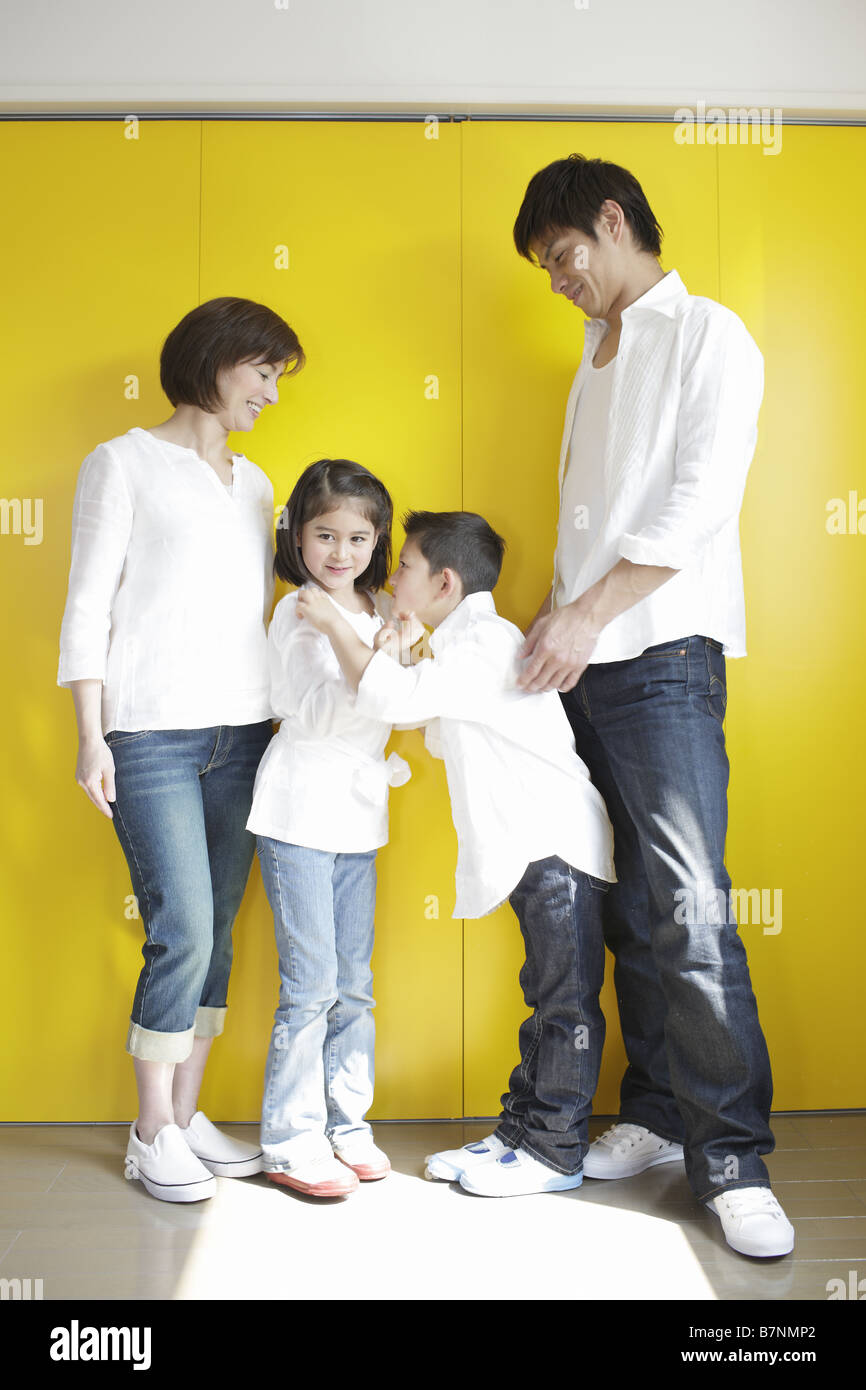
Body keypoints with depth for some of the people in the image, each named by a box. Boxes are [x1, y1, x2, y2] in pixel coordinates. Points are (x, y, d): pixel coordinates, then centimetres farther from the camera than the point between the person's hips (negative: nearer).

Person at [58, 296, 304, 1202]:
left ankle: (187, 1116, 18)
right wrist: (90, 738, -8)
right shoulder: (124, 463, 3)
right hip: (152, 736, -5)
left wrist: (281, 721, 10)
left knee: (215, 931, 6)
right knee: (184, 931, -9)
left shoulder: (253, 483, 19)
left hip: (242, 734, 6)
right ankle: (152, 1133, 7)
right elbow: (89, 605, -1)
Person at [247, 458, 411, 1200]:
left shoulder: (378, 612, 12)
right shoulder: (299, 613, -7)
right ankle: (291, 1140, 7)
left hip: (358, 814, 7)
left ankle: (346, 1124, 23)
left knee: (355, 984, 11)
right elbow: (315, 709, -17)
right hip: (300, 812, -6)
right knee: (311, 985, -4)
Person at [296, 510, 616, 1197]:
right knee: (546, 997, 16)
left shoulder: (486, 640, -15)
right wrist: (393, 658, 14)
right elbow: (442, 736, 25)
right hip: (530, 852, 11)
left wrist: (334, 624, -14)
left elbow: (396, 698, -26)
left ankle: (555, 1148, 6)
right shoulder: (463, 648, 18)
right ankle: (521, 1127, 25)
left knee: (566, 1000, -1)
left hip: (560, 843, -11)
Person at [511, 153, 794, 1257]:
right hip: (581, 666, 7)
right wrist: (545, 623, 13)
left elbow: (701, 501, -11)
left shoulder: (707, 337, 1)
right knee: (626, 906, 7)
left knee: (689, 906, -10)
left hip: (661, 657, -7)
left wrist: (589, 613, -16)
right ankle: (657, 1116, 17)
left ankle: (731, 1160, -2)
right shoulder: (596, 360, 24)